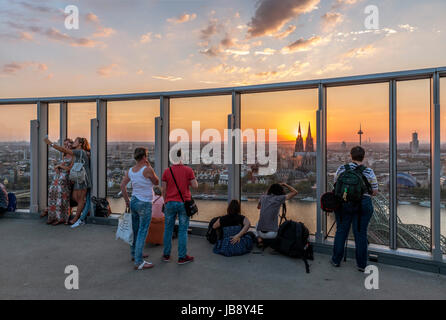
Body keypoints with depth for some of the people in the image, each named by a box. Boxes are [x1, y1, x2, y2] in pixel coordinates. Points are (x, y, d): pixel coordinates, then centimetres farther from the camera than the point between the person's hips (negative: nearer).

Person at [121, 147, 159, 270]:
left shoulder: (130, 170, 4)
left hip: (134, 202, 8)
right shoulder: (147, 170, -15)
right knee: (142, 232, -3)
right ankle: (139, 262, 2)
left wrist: (127, 200, 13)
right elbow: (156, 182, -1)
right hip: (145, 204, -7)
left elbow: (122, 185, 7)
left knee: (135, 230, 21)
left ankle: (134, 254, 37)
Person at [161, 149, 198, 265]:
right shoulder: (188, 170, -6)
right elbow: (195, 186, -5)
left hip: (170, 203, 2)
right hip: (184, 203, -2)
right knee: (183, 230, 5)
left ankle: (166, 255, 22)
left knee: (168, 229, 13)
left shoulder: (167, 171, 0)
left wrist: (165, 202, 15)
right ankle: (182, 257, 10)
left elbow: (164, 190, 2)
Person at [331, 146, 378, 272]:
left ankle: (336, 260, 22)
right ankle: (362, 264, 17)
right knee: (361, 233, 7)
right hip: (363, 205, -1)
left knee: (341, 231, 12)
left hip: (343, 204, 2)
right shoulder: (369, 172, -5)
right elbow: (375, 192, 1)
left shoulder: (341, 169, 0)